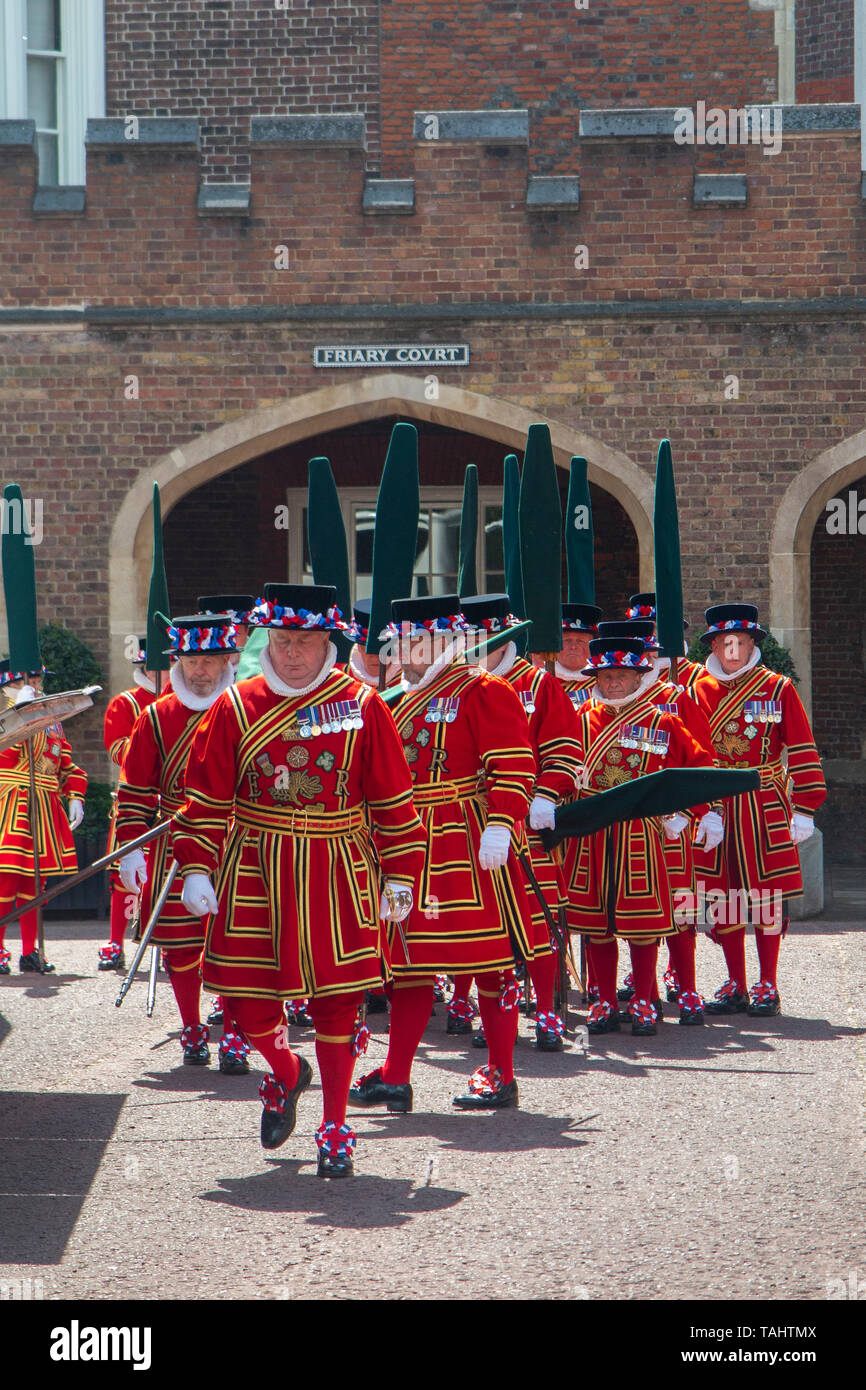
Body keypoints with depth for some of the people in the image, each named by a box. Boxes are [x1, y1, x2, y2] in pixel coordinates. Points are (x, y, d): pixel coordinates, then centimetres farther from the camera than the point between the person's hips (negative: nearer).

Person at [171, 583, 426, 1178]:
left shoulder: (363, 705, 1)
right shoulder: (237, 707, 3)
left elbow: (393, 800, 4)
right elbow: (207, 799, 5)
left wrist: (399, 877, 3)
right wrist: (197, 869, -2)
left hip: (339, 874, -1)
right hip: (254, 873, 1)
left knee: (337, 998, 0)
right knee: (244, 989, -1)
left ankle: (335, 1128, 14)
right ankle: (286, 1071, 32)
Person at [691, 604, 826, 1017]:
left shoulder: (778, 689, -1)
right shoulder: (698, 691, 5)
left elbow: (802, 751, -1)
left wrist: (804, 810, -6)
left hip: (765, 808, -2)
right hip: (714, 807, 2)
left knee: (767, 897, 0)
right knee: (723, 897, 4)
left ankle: (767, 987, 8)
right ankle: (735, 986, 14)